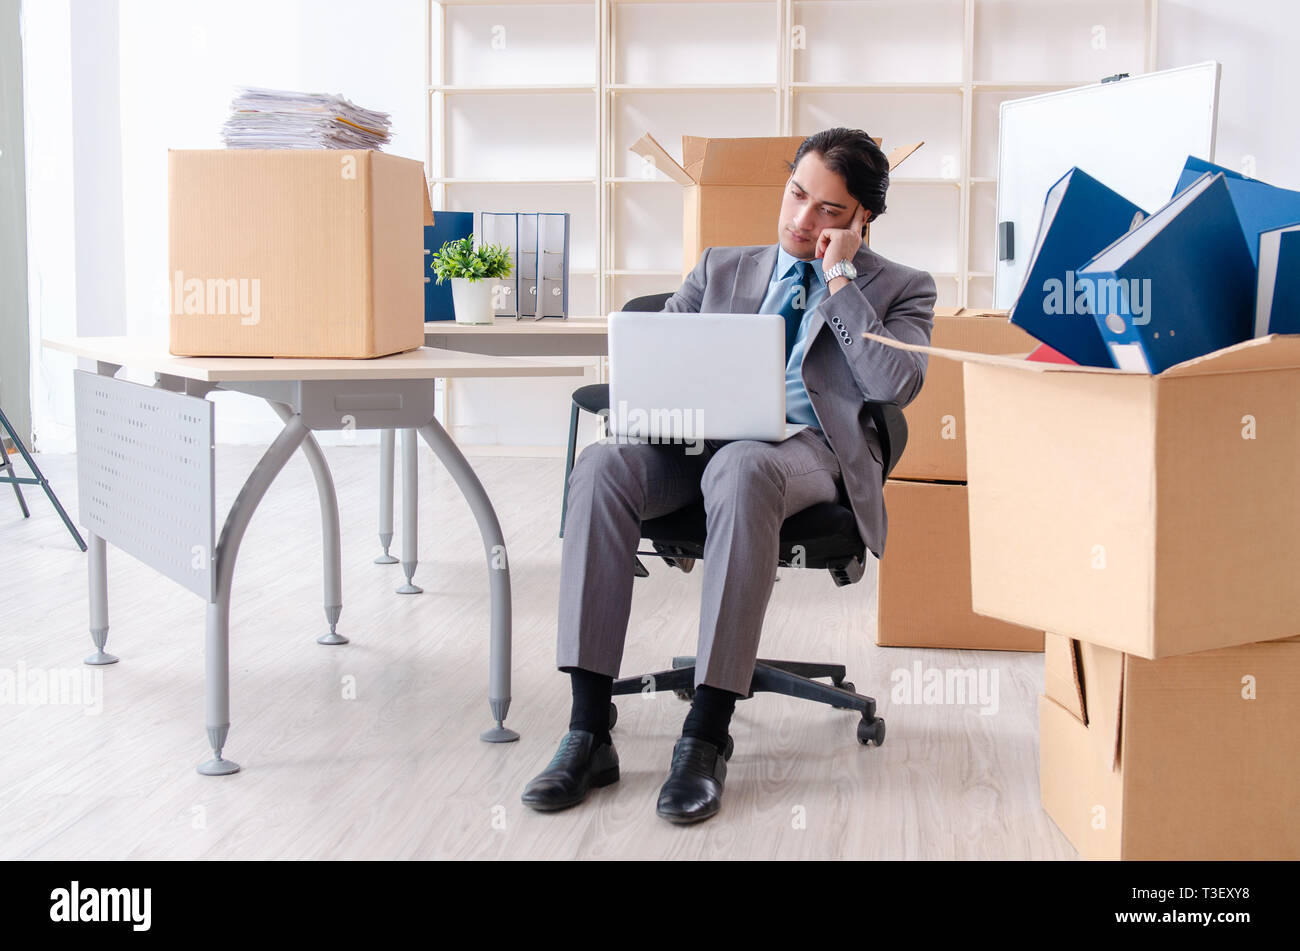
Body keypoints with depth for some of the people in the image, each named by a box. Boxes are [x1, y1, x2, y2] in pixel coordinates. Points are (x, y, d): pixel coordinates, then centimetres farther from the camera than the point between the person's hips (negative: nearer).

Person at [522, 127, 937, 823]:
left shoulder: (900, 288, 15)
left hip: (810, 447, -3)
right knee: (602, 463, -30)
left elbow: (896, 387, -4)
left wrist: (840, 280, -1)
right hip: (702, 440, 4)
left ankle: (706, 739, -37)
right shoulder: (721, 268, 25)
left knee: (740, 470, -40)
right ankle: (588, 733, -31)